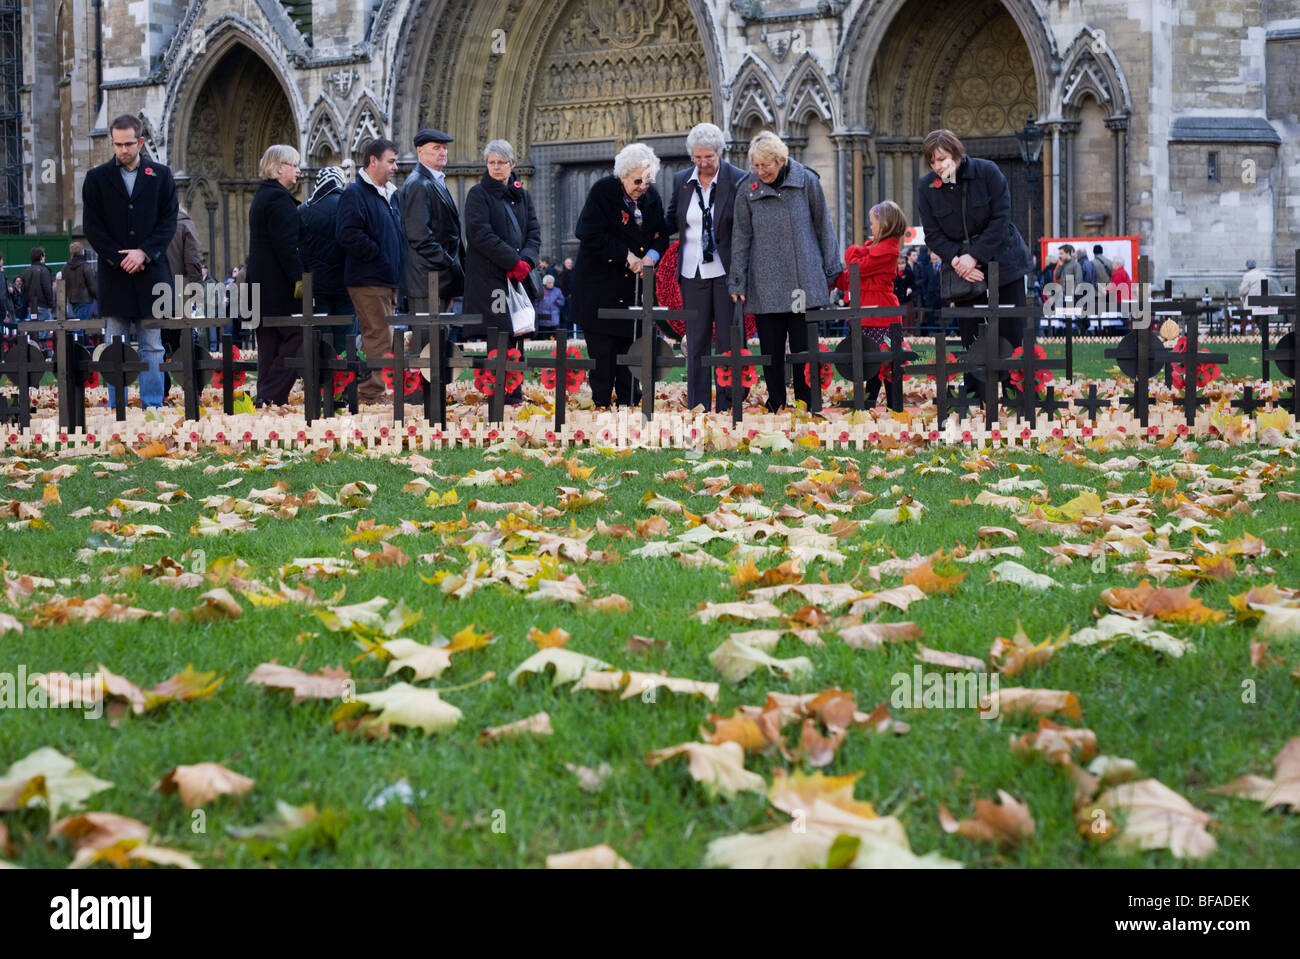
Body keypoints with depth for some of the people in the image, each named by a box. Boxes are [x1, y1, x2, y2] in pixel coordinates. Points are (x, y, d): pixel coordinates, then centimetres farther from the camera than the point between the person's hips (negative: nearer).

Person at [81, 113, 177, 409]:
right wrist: (119, 258, -9)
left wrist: (144, 252, -10)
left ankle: (153, 407, 5)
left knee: (152, 346, 2)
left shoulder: (160, 176, 7)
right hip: (114, 273, 0)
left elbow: (169, 221, 3)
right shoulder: (97, 178, 6)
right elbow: (92, 227, 2)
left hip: (150, 271, 0)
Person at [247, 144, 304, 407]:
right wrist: (299, 280, -19)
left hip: (261, 279, 10)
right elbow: (286, 246, -20)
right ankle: (272, 396, -13)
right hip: (279, 284, -10)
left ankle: (266, 397, 9)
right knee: (296, 337, -8)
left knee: (269, 341, 10)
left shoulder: (261, 197, 19)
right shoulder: (279, 198, -14)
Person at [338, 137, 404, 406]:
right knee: (379, 338, -12)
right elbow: (349, 235, -21)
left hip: (388, 280, 10)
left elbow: (398, 233, 31)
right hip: (369, 280, -10)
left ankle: (369, 392, 17)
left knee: (377, 338, 12)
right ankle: (372, 393, -10)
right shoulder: (355, 193, -10)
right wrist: (378, 255, -18)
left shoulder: (388, 194, 20)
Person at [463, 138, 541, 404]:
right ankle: (501, 394, -12)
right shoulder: (478, 194, 0)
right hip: (489, 276, -5)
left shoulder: (521, 195, 17)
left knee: (517, 332, 2)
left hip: (519, 274, 5)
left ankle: (515, 393, 5)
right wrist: (513, 261, -14)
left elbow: (534, 232, 11)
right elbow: (481, 234, -11)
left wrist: (526, 260, -9)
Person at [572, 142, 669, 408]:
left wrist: (652, 255, -12)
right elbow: (590, 235, -15)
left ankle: (629, 400, 7)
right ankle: (601, 401, 3)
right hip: (601, 283, -4)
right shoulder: (602, 191, -10)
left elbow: (661, 235, 11)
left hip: (635, 282, 4)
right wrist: (626, 255, -16)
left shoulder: (651, 196, 4)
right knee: (602, 345, -3)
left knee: (631, 340, 2)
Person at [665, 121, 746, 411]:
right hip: (693, 272, 4)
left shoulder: (737, 180, -5)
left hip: (726, 271, -4)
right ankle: (696, 408, 11)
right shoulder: (681, 181, 7)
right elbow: (671, 221, 17)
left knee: (728, 340, 1)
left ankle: (727, 407, 6)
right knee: (696, 342, 6)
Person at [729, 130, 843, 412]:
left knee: (804, 347, 1)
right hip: (765, 287, 1)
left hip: (804, 283, -1)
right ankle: (776, 408, 11)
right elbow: (741, 238, 7)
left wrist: (831, 270, 8)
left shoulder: (806, 181, 0)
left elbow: (823, 227, 7)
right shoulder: (748, 190, 3)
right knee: (771, 351, 3)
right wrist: (737, 282, 5)